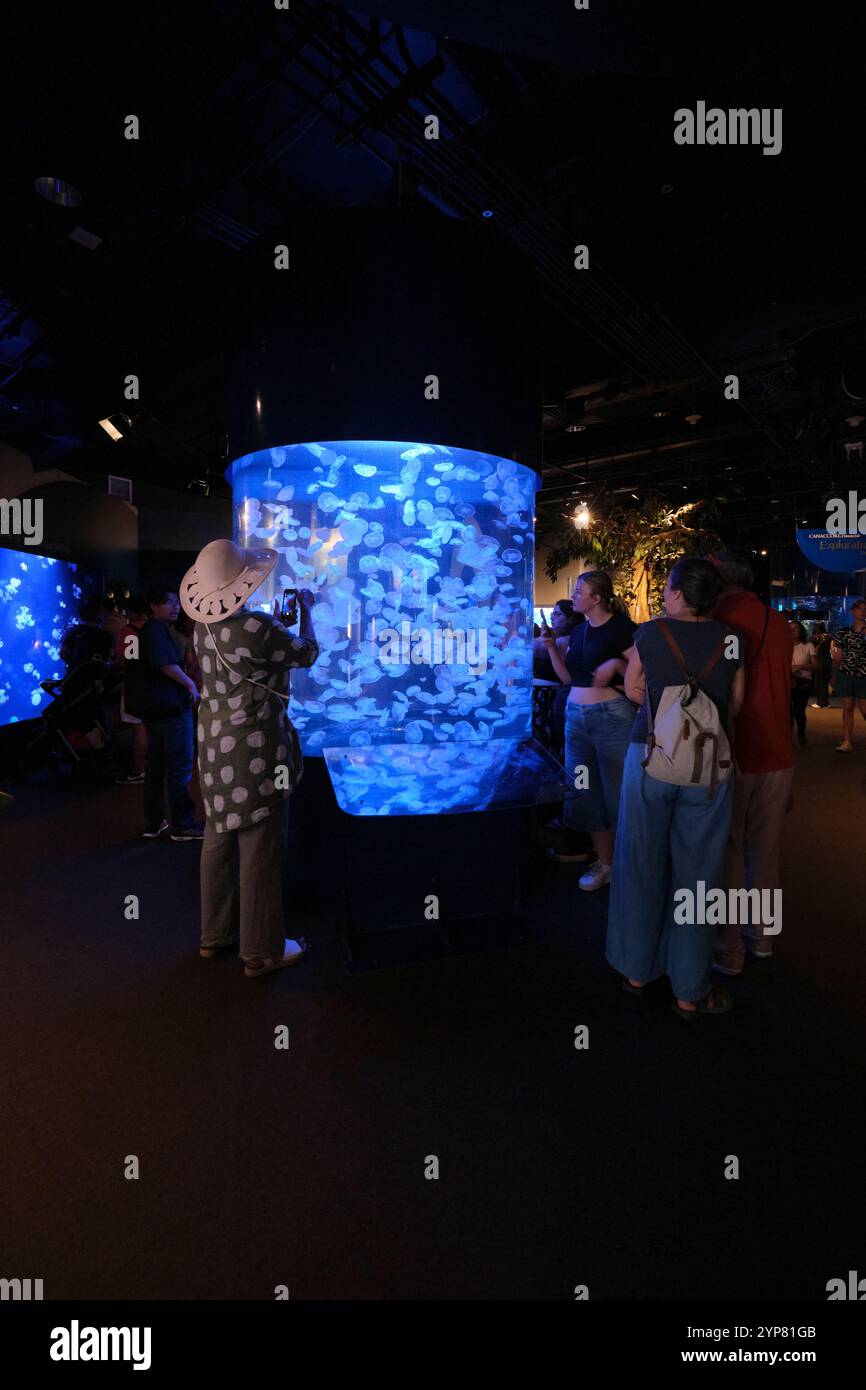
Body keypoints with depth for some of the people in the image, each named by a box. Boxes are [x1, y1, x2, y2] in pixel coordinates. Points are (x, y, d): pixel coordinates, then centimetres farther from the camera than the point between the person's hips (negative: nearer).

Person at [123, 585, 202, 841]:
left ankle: (153, 823, 19)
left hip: (152, 706, 10)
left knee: (155, 765, 13)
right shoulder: (156, 629, -13)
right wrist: (190, 683, -21)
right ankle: (183, 825, 3)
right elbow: (165, 662, -28)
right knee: (180, 767, -3)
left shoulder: (142, 630, 17)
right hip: (170, 705, -10)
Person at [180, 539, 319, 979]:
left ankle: (215, 935, 33)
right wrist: (305, 610, 11)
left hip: (215, 746, 8)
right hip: (255, 752, -8)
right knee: (260, 851, 3)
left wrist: (279, 619, 20)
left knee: (219, 840, 18)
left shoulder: (203, 628, 2)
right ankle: (261, 951, 16)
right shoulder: (258, 628, -21)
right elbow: (307, 653, -4)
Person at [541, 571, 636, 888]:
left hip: (611, 716, -8)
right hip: (576, 717, 8)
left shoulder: (620, 627, -9)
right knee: (588, 792, 12)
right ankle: (603, 862, 26)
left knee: (616, 793, 1)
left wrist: (616, 664, -26)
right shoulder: (579, 631, 14)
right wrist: (552, 647, 3)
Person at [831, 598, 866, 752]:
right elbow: (838, 657, 10)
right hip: (845, 674, 2)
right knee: (847, 708, 2)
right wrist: (834, 677, 10)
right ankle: (847, 743, 4)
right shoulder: (843, 632, 8)